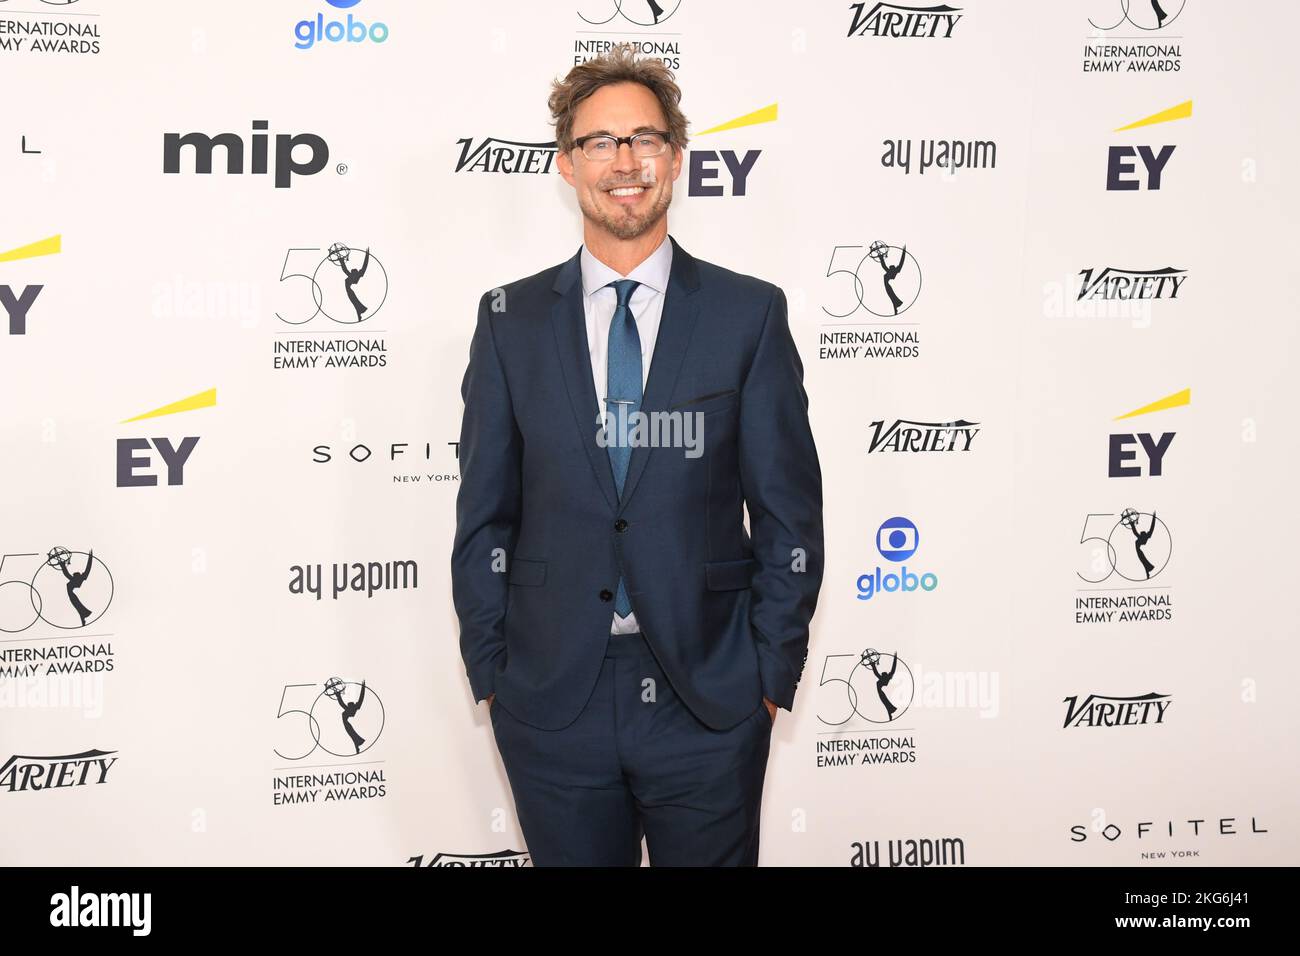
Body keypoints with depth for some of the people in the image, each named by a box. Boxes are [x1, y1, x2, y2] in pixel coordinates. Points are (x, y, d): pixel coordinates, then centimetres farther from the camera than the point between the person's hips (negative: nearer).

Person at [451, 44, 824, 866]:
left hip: (709, 700, -1)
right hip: (551, 699, 1)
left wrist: (773, 673, -2)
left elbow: (789, 512, 0)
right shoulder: (511, 319, 3)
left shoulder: (749, 313, -1)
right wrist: (489, 670, 2)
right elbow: (485, 513, 5)